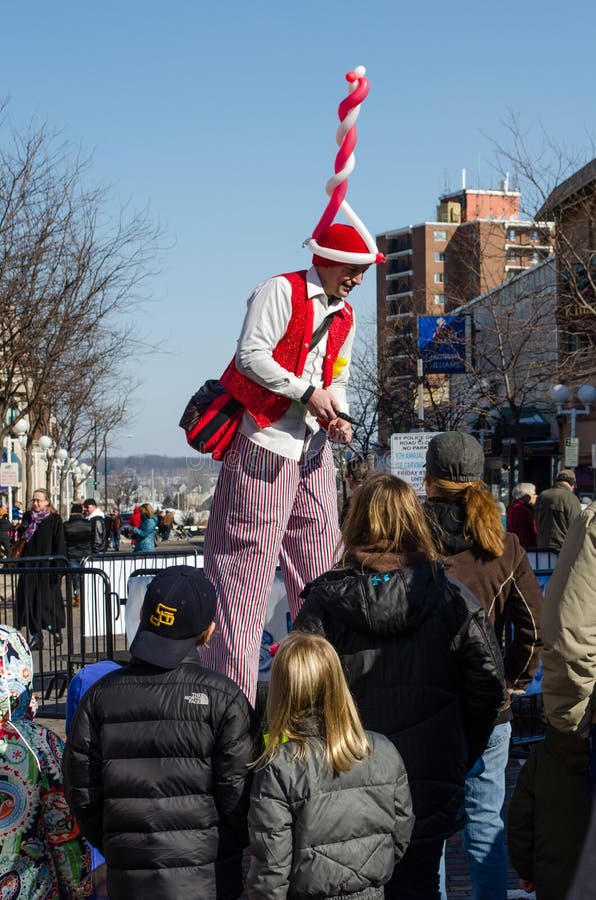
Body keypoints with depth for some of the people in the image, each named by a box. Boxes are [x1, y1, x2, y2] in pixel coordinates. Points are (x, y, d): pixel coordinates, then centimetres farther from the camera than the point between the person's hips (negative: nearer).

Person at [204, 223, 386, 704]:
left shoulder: (345, 317, 18)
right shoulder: (280, 292, -6)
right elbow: (251, 355, -16)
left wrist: (339, 416, 2)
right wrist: (307, 393, -17)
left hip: (313, 447, 8)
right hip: (264, 440, -8)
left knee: (321, 562, 8)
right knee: (248, 558, -7)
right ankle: (233, 685, -5)